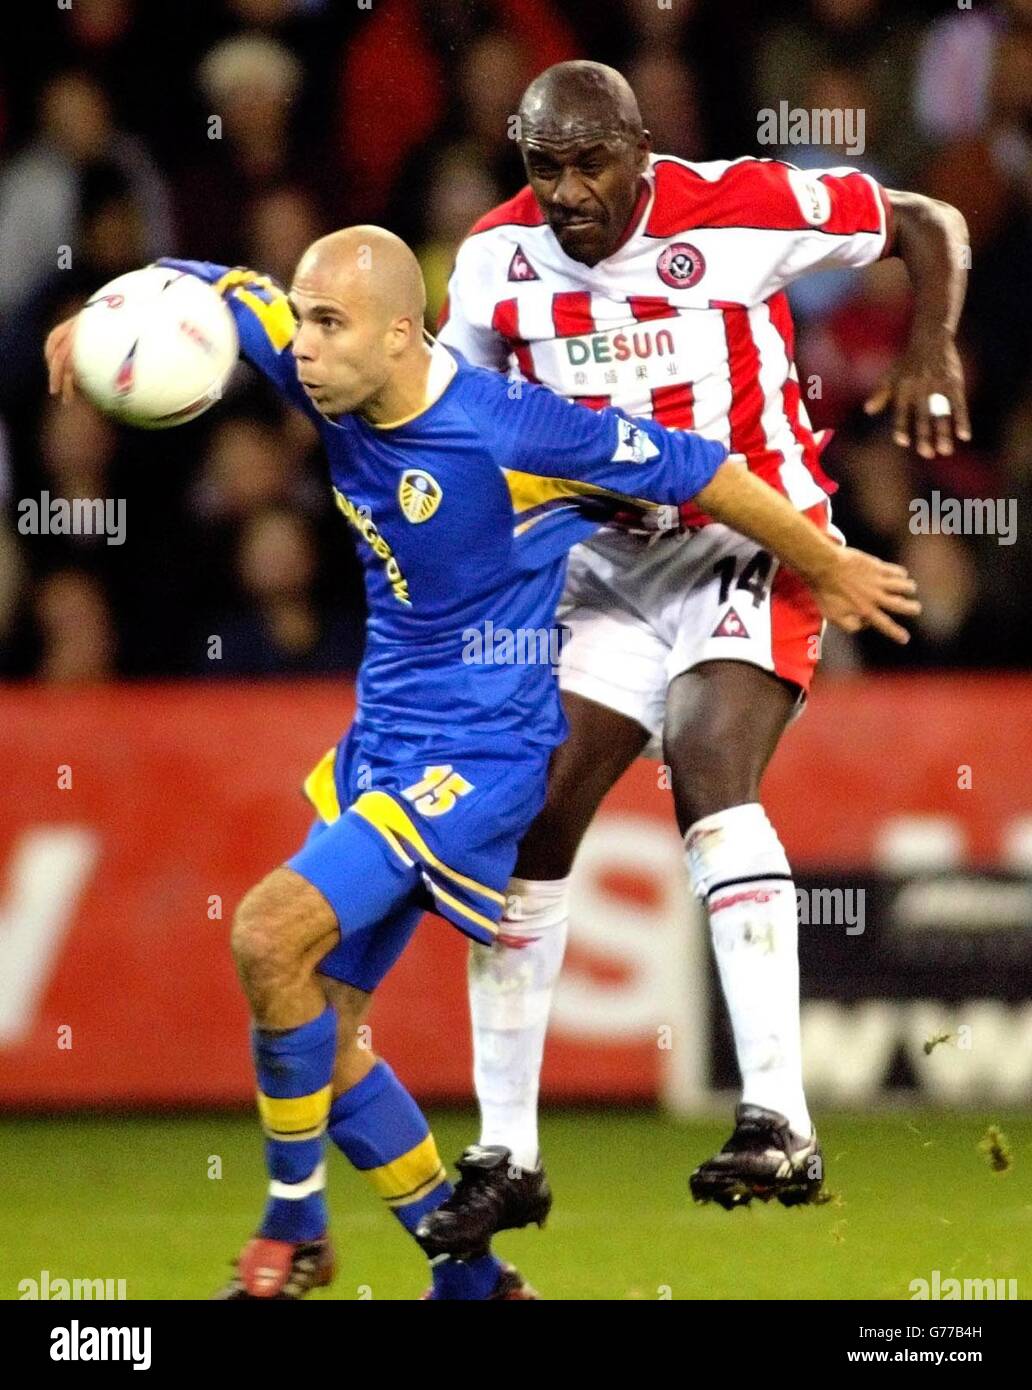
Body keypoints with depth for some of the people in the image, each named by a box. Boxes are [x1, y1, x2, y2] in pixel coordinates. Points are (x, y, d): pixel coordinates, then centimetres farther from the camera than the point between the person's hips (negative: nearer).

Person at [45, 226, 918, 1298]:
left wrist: (831, 571, 2)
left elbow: (702, 475, -11)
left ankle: (294, 1228, -6)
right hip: (380, 742, 8)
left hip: (477, 754, -8)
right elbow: (213, 289, 10)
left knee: (271, 931, -22)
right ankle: (469, 1278, 18)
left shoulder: (507, 429, -22)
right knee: (317, 1028, 7)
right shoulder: (340, 389, -3)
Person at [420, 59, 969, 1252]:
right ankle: (505, 1156, 11)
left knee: (708, 773, -29)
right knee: (524, 826, -2)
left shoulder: (735, 212, -17)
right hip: (607, 569, 5)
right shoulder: (499, 256, -5)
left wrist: (932, 352, -18)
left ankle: (779, 1121, -33)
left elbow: (931, 225, -4)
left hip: (753, 552, -5)